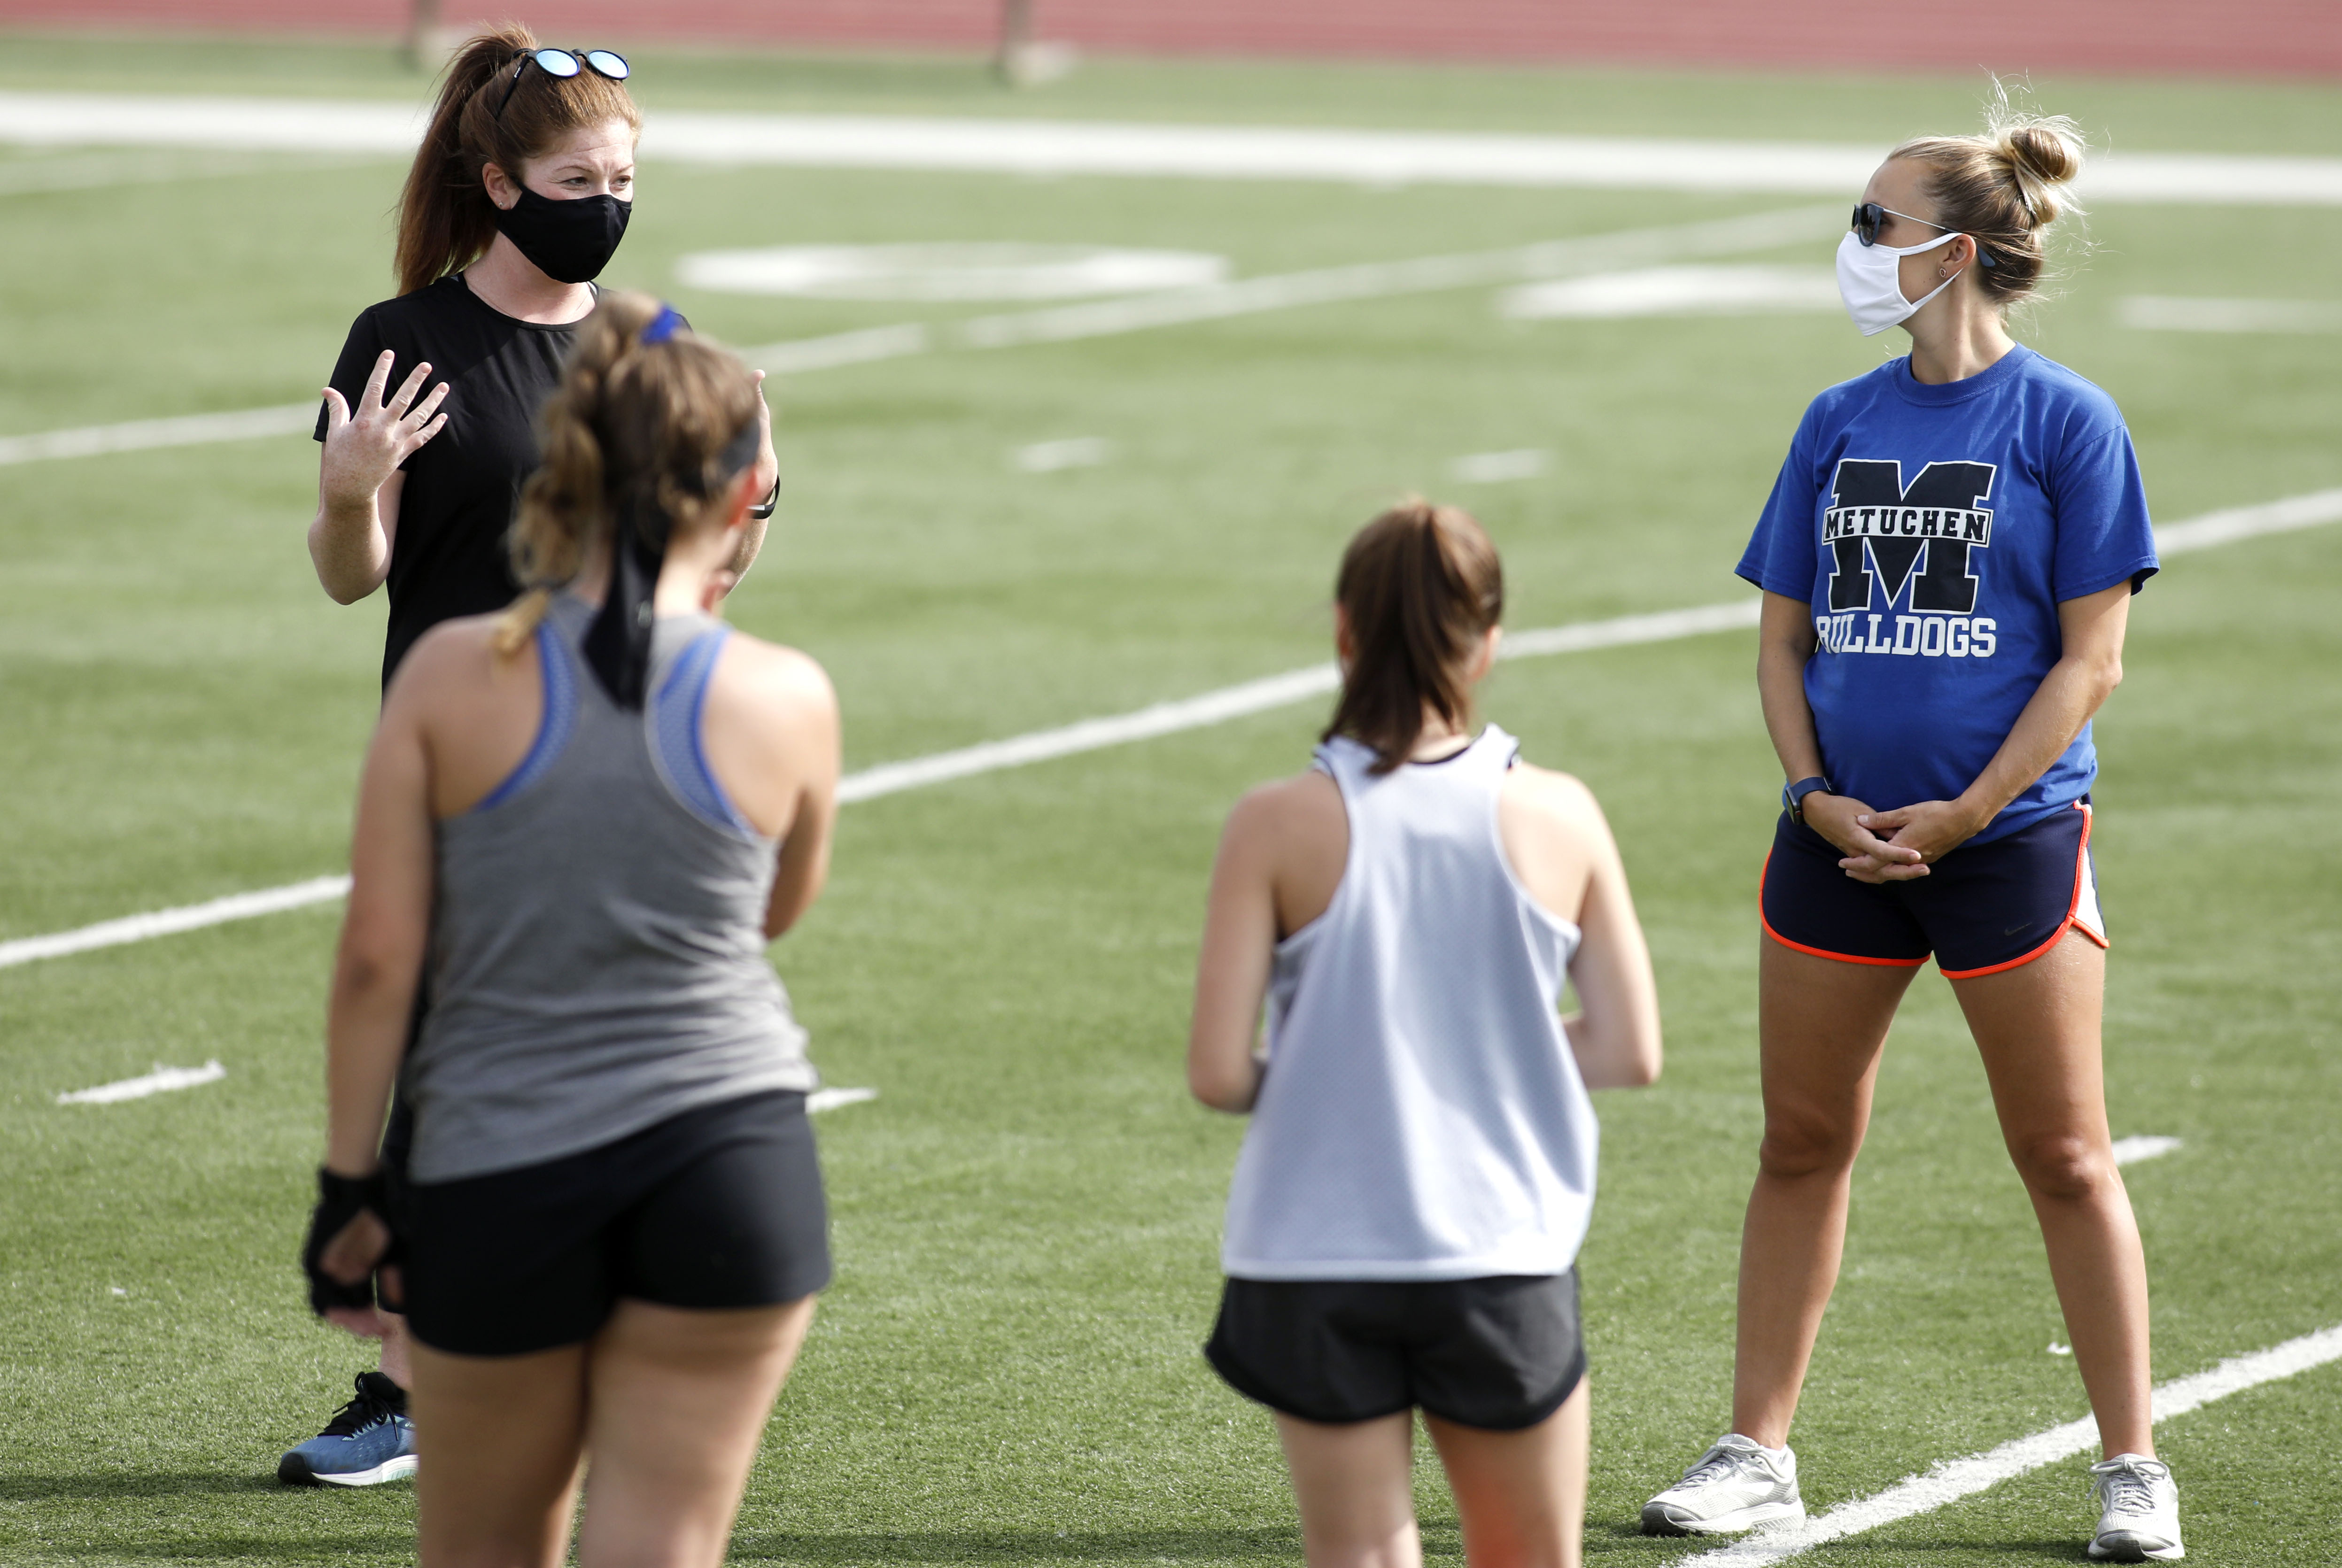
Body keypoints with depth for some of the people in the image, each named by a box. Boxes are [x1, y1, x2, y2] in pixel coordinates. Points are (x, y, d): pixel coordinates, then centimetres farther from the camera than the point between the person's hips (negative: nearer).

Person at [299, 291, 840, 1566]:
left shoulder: (455, 675, -5)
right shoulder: (787, 700, -3)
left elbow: (377, 959, -5)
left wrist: (350, 1183, 5)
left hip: (500, 1171, 0)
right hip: (732, 1157, 0)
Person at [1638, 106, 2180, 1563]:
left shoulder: (2067, 422, -6)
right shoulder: (1841, 422, 8)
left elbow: (2090, 658, -7)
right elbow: (1785, 633, 12)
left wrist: (1968, 811, -14)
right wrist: (1816, 791, -3)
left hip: (2009, 839, -5)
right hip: (1841, 835, 5)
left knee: (2066, 1157, 0)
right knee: (1803, 1142, 8)